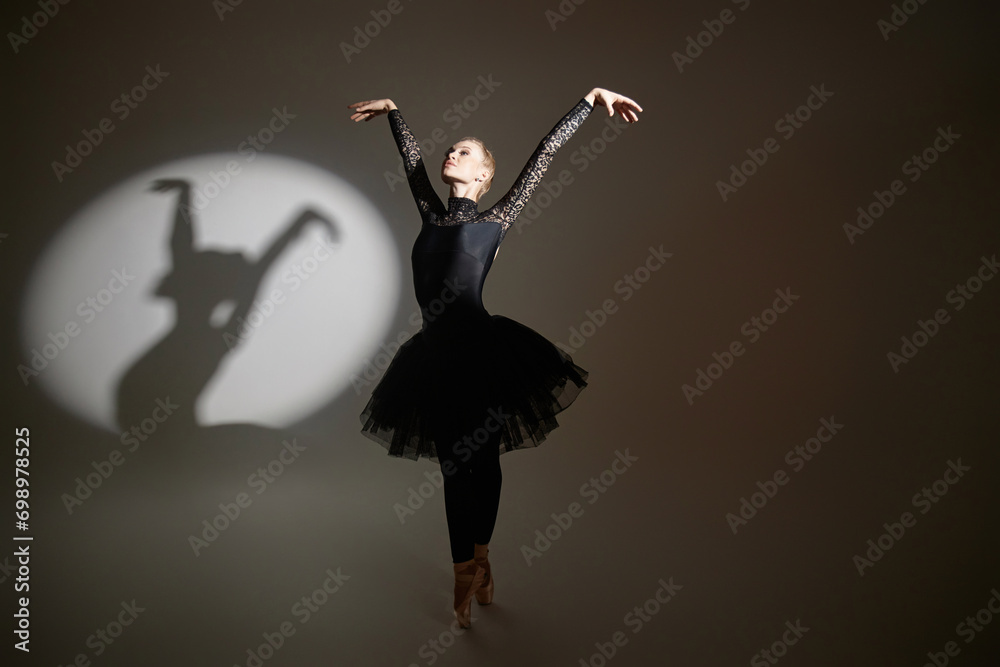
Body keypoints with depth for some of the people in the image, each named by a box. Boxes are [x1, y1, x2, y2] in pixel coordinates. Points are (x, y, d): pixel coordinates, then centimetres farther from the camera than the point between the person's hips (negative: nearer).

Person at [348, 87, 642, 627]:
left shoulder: (496, 219, 2)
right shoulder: (432, 215, 12)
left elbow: (544, 154, 3)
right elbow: (412, 158, 26)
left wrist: (593, 97, 8)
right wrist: (391, 110, 39)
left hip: (482, 351, -4)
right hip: (437, 356, 4)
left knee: (481, 461, 6)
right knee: (457, 464, 8)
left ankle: (475, 565, 22)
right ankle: (471, 570, 18)